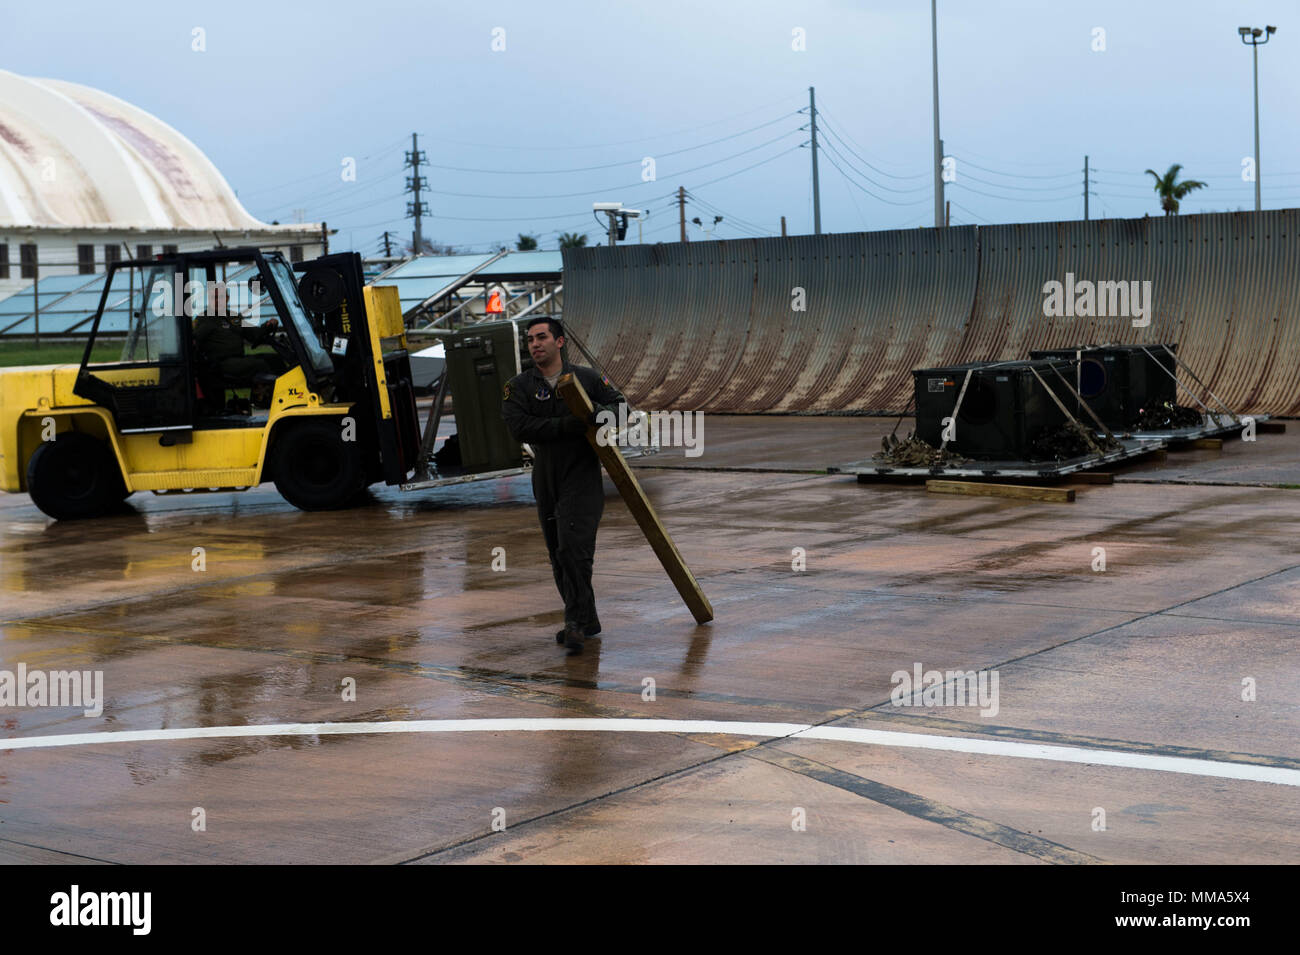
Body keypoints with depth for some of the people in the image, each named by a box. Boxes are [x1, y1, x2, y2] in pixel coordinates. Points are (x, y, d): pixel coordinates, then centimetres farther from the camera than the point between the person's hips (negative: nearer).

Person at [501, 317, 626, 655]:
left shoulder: (585, 377, 3)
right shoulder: (518, 387, 2)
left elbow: (620, 404, 8)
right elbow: (520, 428, -13)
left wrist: (602, 412, -16)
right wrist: (566, 426, -23)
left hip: (582, 477, -3)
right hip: (546, 480, 3)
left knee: (574, 549, -17)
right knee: (559, 556, 9)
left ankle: (575, 623, -14)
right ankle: (586, 621, 23)